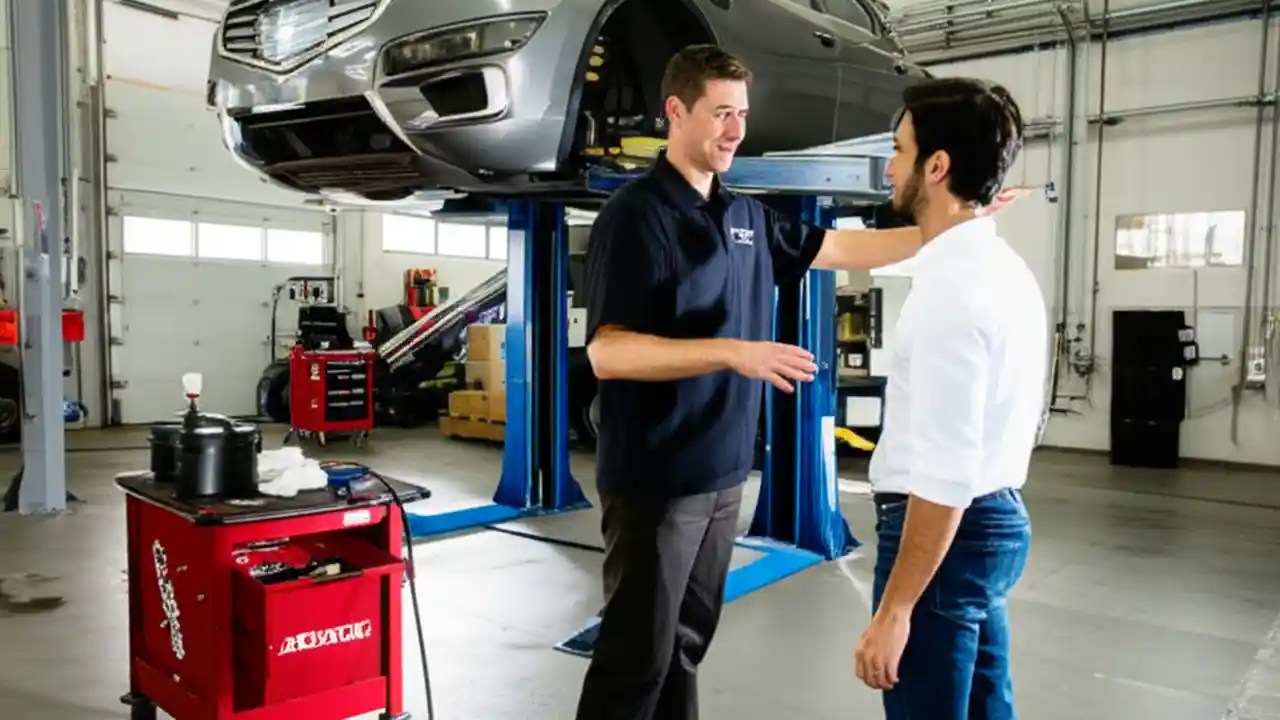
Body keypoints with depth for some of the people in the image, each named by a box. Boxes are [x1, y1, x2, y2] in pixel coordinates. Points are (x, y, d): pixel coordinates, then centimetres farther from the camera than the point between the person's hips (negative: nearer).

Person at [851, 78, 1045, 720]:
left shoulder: (952, 287, -23)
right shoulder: (1005, 269, 9)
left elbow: (945, 477, -26)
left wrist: (894, 610, -21)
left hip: (946, 532, -10)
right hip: (998, 517, 10)